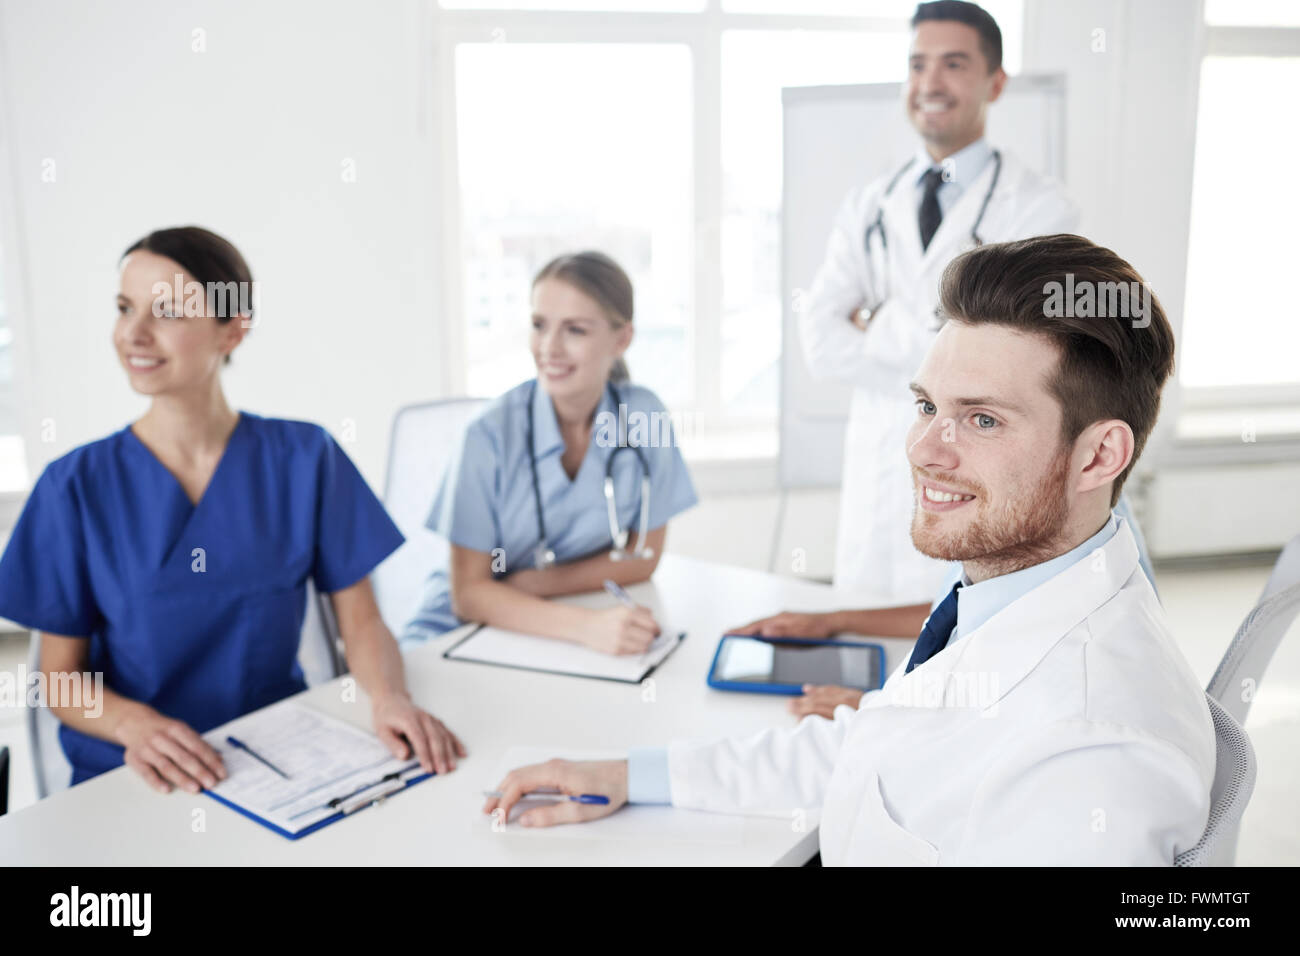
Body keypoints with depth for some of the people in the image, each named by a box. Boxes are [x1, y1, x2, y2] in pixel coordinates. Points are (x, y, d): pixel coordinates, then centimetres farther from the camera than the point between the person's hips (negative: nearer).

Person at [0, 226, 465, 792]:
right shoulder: (78, 484, -2)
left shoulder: (303, 457, 0)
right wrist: (134, 723, -20)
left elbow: (360, 621, 0)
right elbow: (62, 677, 1)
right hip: (130, 775, 0)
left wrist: (388, 696, -20)